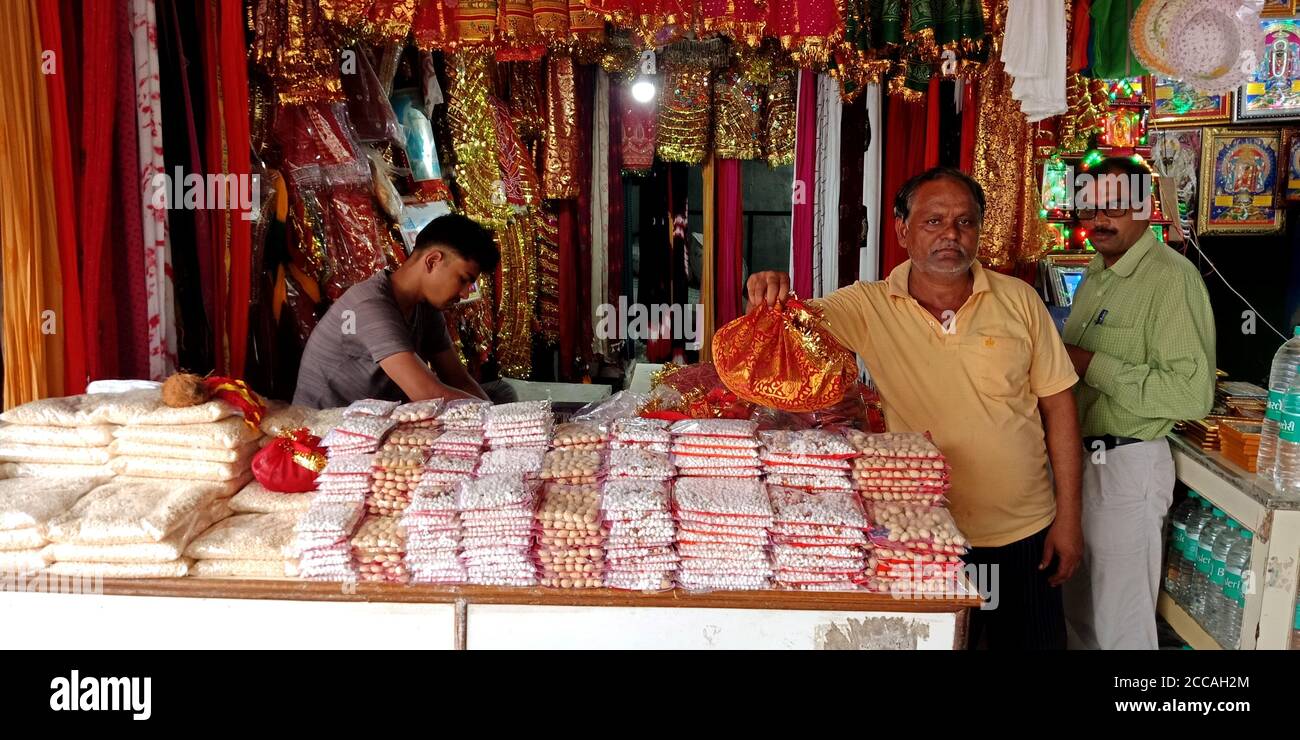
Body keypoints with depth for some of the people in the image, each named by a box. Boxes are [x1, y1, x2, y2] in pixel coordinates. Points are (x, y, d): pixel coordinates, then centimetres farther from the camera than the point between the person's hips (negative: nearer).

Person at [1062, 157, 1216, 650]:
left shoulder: (1172, 278, -17)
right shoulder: (1096, 273, 12)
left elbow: (1193, 394, -25)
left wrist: (1092, 365, -24)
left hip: (1126, 462, -9)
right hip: (1077, 456, 9)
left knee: (1120, 625, 5)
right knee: (1077, 609, 22)